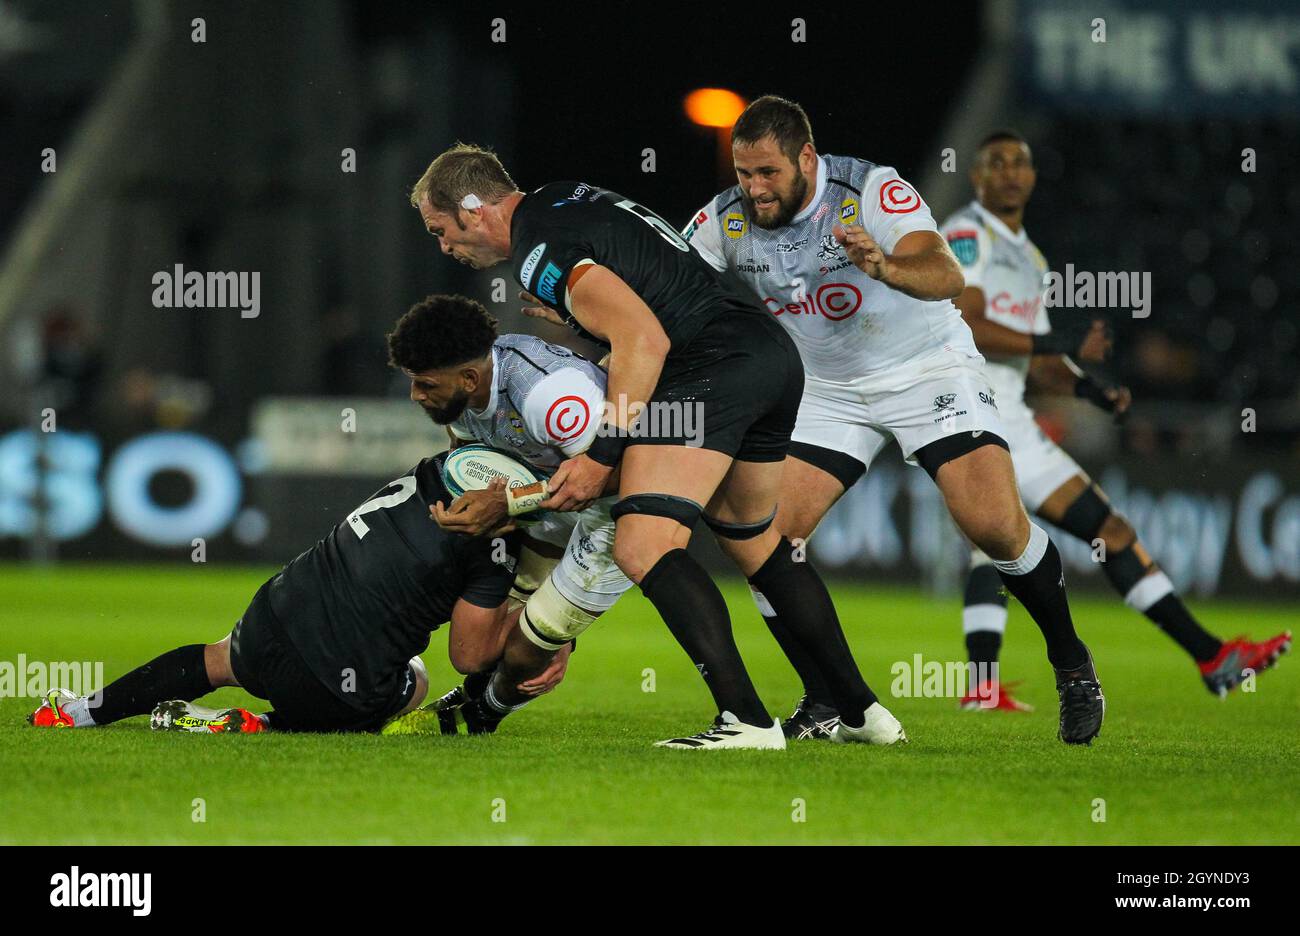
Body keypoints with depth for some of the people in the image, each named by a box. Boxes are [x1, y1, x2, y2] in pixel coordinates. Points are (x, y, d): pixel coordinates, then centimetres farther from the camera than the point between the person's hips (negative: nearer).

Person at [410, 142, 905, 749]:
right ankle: (860, 710, 26)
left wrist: (601, 455, -14)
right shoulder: (569, 200, 20)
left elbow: (645, 340, -18)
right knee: (756, 545, 24)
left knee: (643, 547, -16)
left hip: (713, 369, -10)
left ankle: (746, 718, -25)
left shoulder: (536, 249, -10)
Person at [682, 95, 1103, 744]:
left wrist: (884, 266, -59)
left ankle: (1072, 666, 6)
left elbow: (946, 276, -37)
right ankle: (827, 703, 3)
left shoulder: (872, 191, -24)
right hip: (827, 391, 4)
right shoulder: (724, 222, -12)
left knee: (995, 525, -19)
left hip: (929, 369, -4)